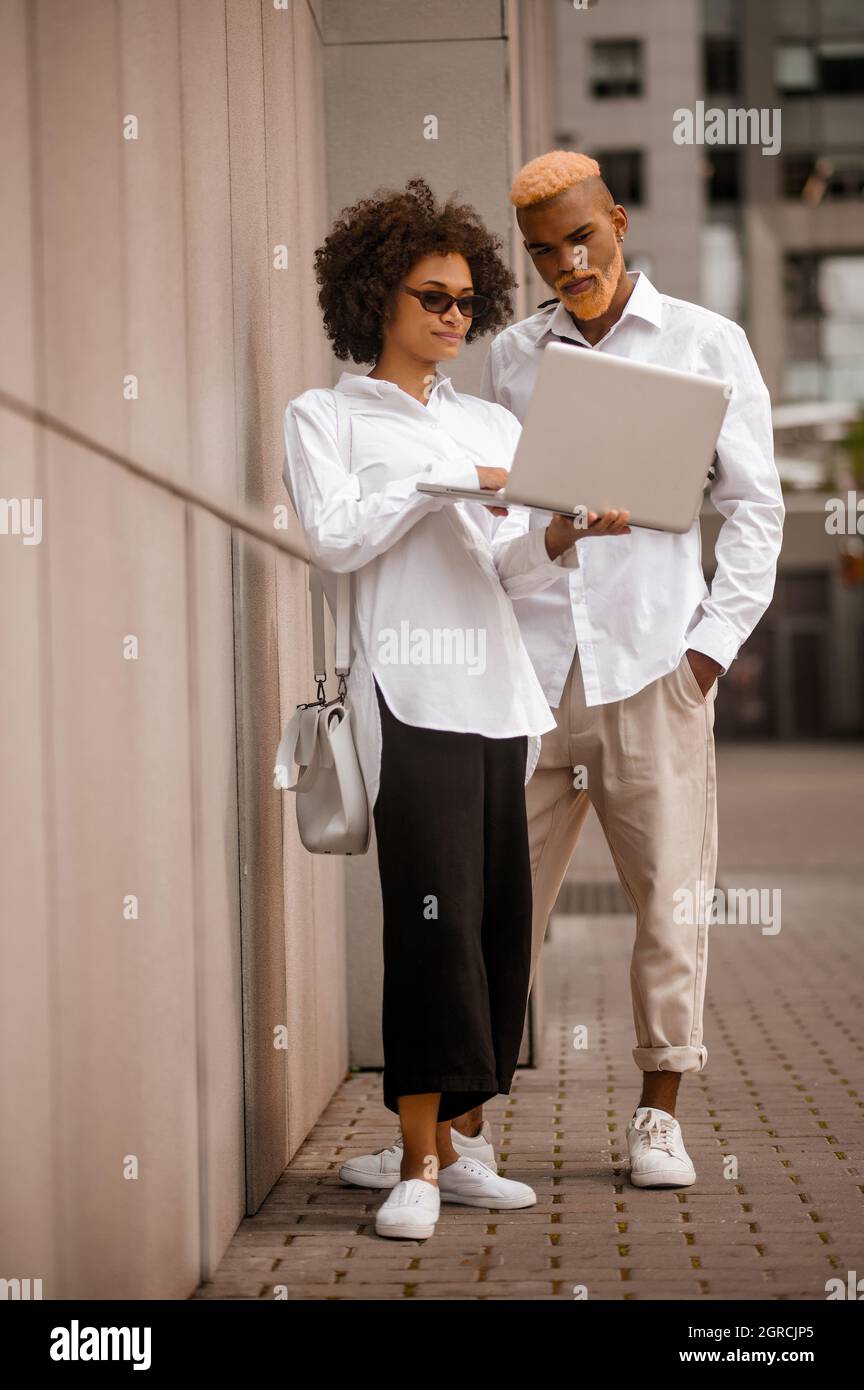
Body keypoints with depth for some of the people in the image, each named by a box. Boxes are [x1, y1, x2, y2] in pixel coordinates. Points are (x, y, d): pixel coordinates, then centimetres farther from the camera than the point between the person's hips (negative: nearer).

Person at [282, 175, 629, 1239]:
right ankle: (418, 1164, -9)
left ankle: (444, 1143, 8)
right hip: (408, 689, -6)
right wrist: (445, 478, -10)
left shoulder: (492, 424, 22)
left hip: (496, 692, 6)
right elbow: (335, 539, -6)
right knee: (434, 919, -13)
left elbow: (501, 569, 18)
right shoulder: (324, 417, 8)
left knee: (498, 921, 1)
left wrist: (561, 536, -1)